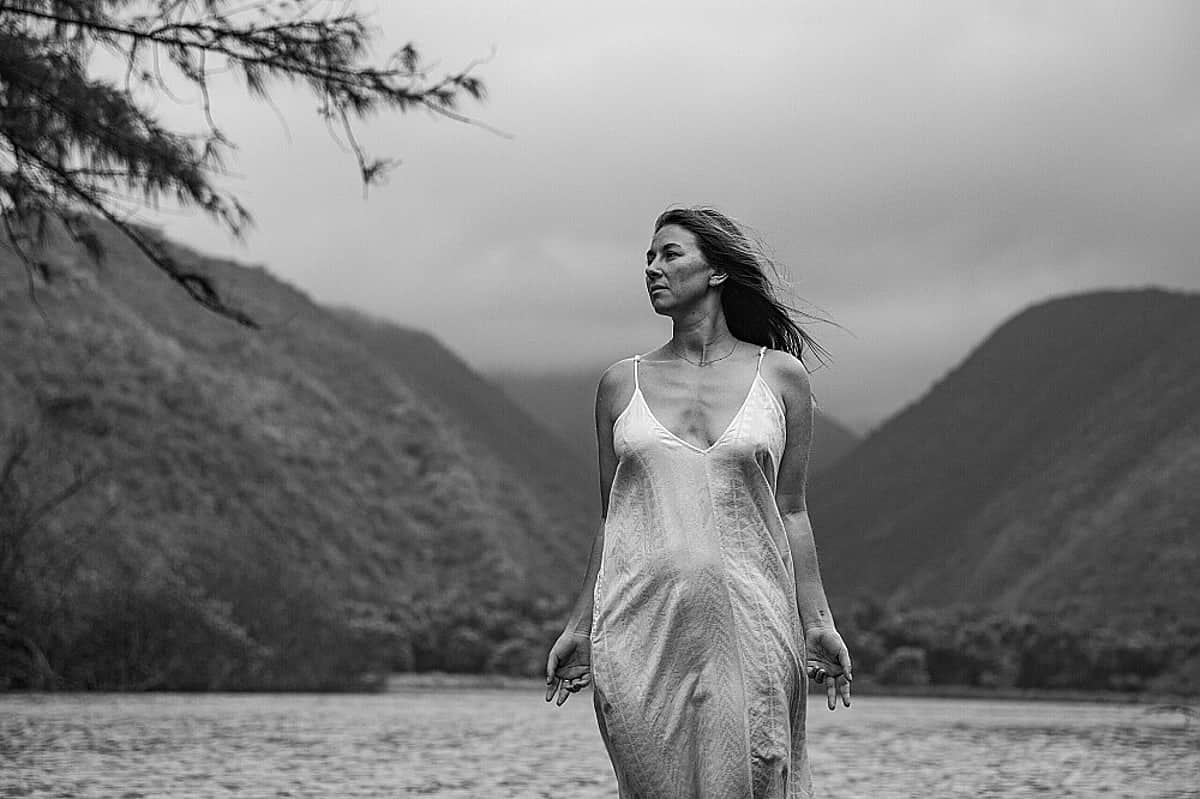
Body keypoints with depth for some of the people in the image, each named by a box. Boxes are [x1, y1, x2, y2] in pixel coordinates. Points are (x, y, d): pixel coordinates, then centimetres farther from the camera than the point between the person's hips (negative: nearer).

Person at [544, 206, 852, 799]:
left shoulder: (780, 376, 6)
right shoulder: (622, 383, 10)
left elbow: (790, 512, 8)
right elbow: (611, 519, 13)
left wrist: (816, 622, 2)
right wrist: (579, 627, 10)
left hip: (746, 627, -1)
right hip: (641, 628, 1)